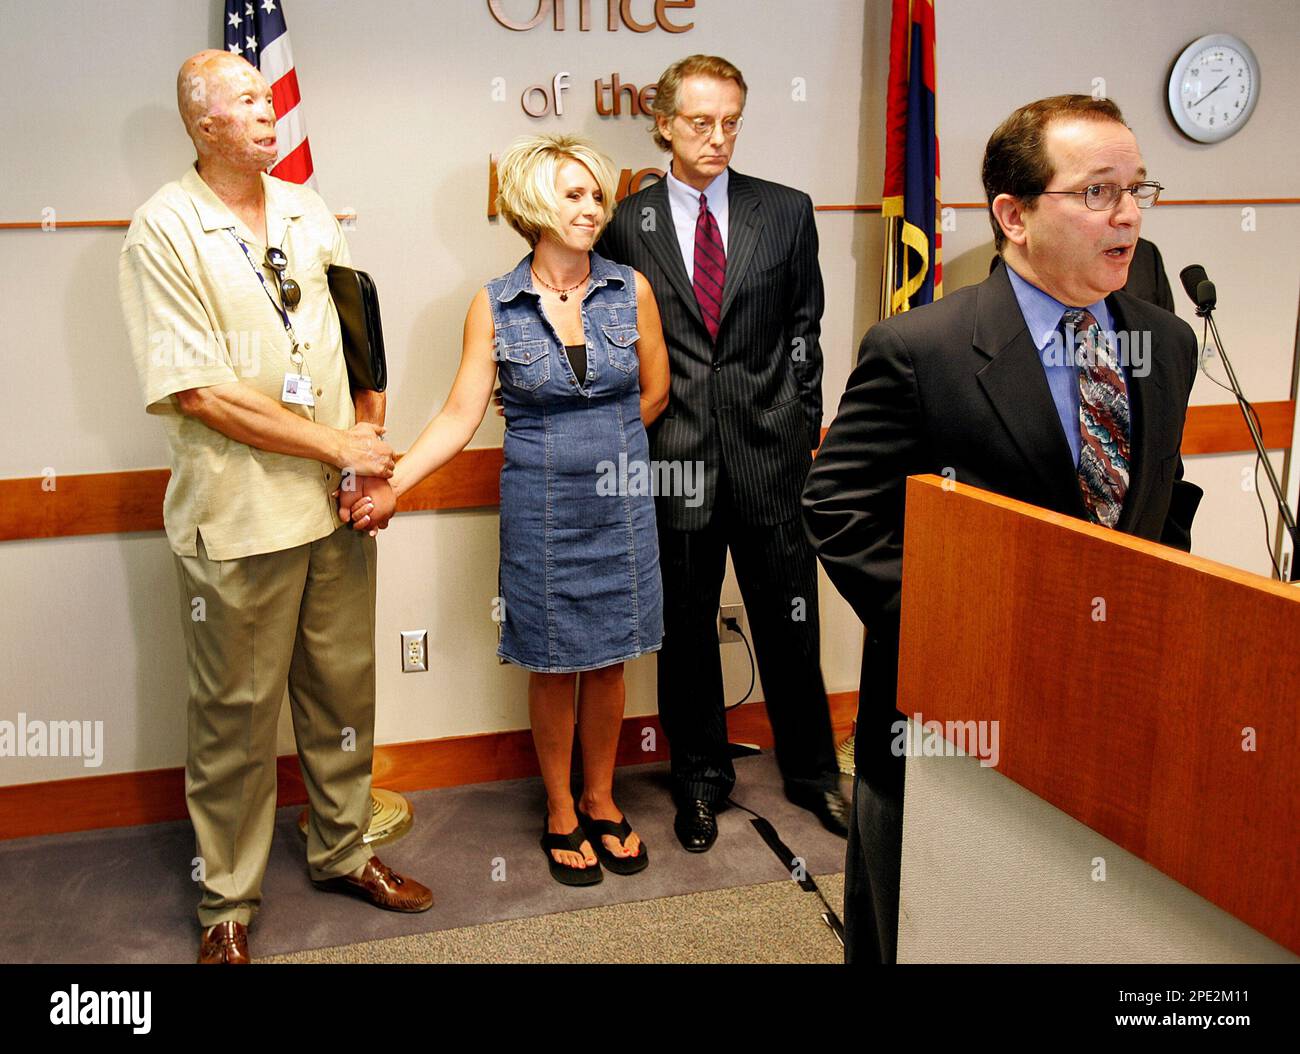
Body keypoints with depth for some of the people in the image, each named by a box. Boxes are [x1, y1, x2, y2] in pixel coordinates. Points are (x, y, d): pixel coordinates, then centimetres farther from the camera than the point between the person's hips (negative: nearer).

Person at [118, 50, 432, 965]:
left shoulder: (310, 213, 11)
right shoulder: (166, 230, -7)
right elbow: (200, 391, -14)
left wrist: (371, 432, -1)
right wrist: (337, 446, -13)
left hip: (337, 505, 5)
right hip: (238, 514, -5)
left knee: (345, 690, 15)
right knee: (237, 715, 6)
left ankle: (342, 852, 35)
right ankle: (229, 901, 24)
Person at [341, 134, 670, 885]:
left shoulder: (631, 290, -1)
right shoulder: (496, 306, -5)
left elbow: (655, 390, 9)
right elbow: (461, 414, -9)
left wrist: (602, 446, 11)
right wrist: (392, 484, -20)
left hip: (620, 504, 2)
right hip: (541, 508, -1)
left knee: (609, 658, 11)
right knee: (554, 664, 9)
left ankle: (602, 802, 31)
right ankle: (561, 814, 28)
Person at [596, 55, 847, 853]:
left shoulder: (787, 212, 5)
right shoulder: (627, 227, 2)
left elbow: (803, 332, 8)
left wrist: (806, 430, 3)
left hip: (771, 454, 1)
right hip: (673, 457, 0)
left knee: (791, 622, 11)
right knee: (686, 628, 11)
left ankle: (812, 772, 31)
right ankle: (702, 779, 29)